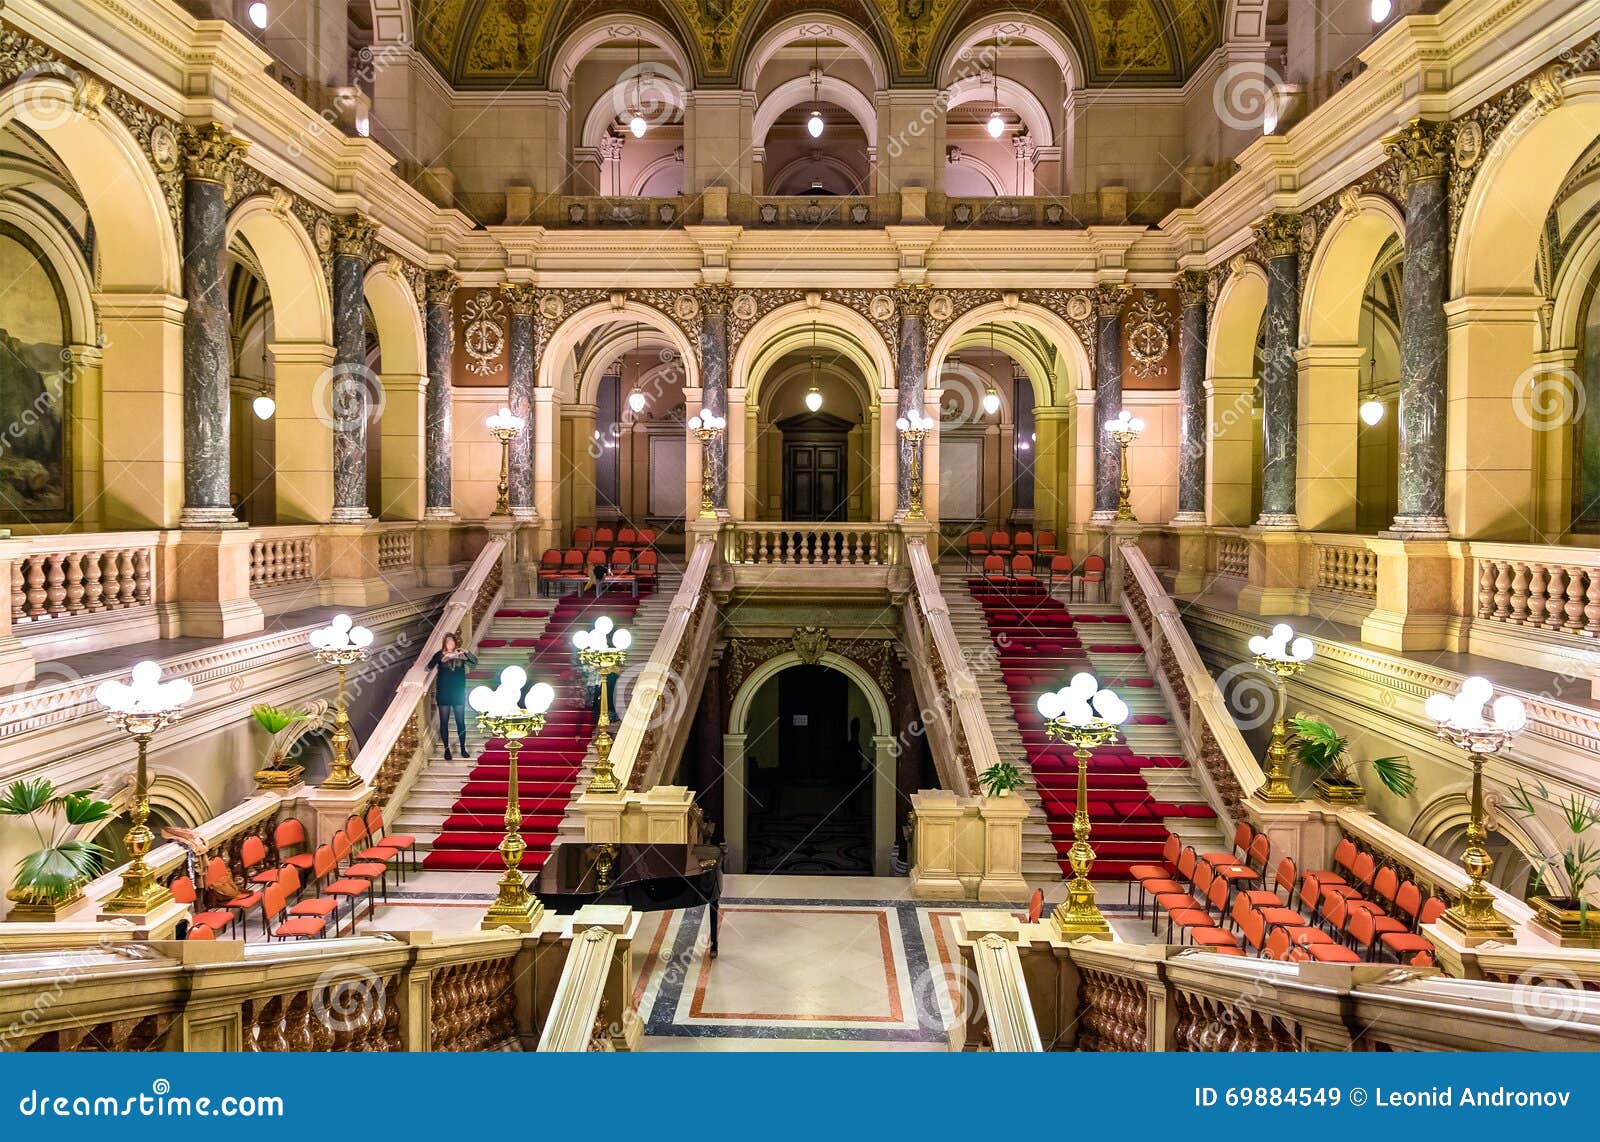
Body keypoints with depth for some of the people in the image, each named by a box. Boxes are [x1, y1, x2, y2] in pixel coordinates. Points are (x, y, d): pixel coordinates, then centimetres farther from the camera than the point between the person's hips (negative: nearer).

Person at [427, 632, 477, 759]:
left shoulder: (461, 655, 2)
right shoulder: (440, 655, -1)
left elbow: (475, 662, -9)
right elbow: (429, 667, -13)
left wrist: (466, 652, -25)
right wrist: (441, 658, -27)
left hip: (458, 692, 1)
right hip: (443, 693, -1)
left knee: (461, 721, 4)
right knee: (444, 722, 3)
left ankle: (463, 748, 14)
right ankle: (446, 749, 12)